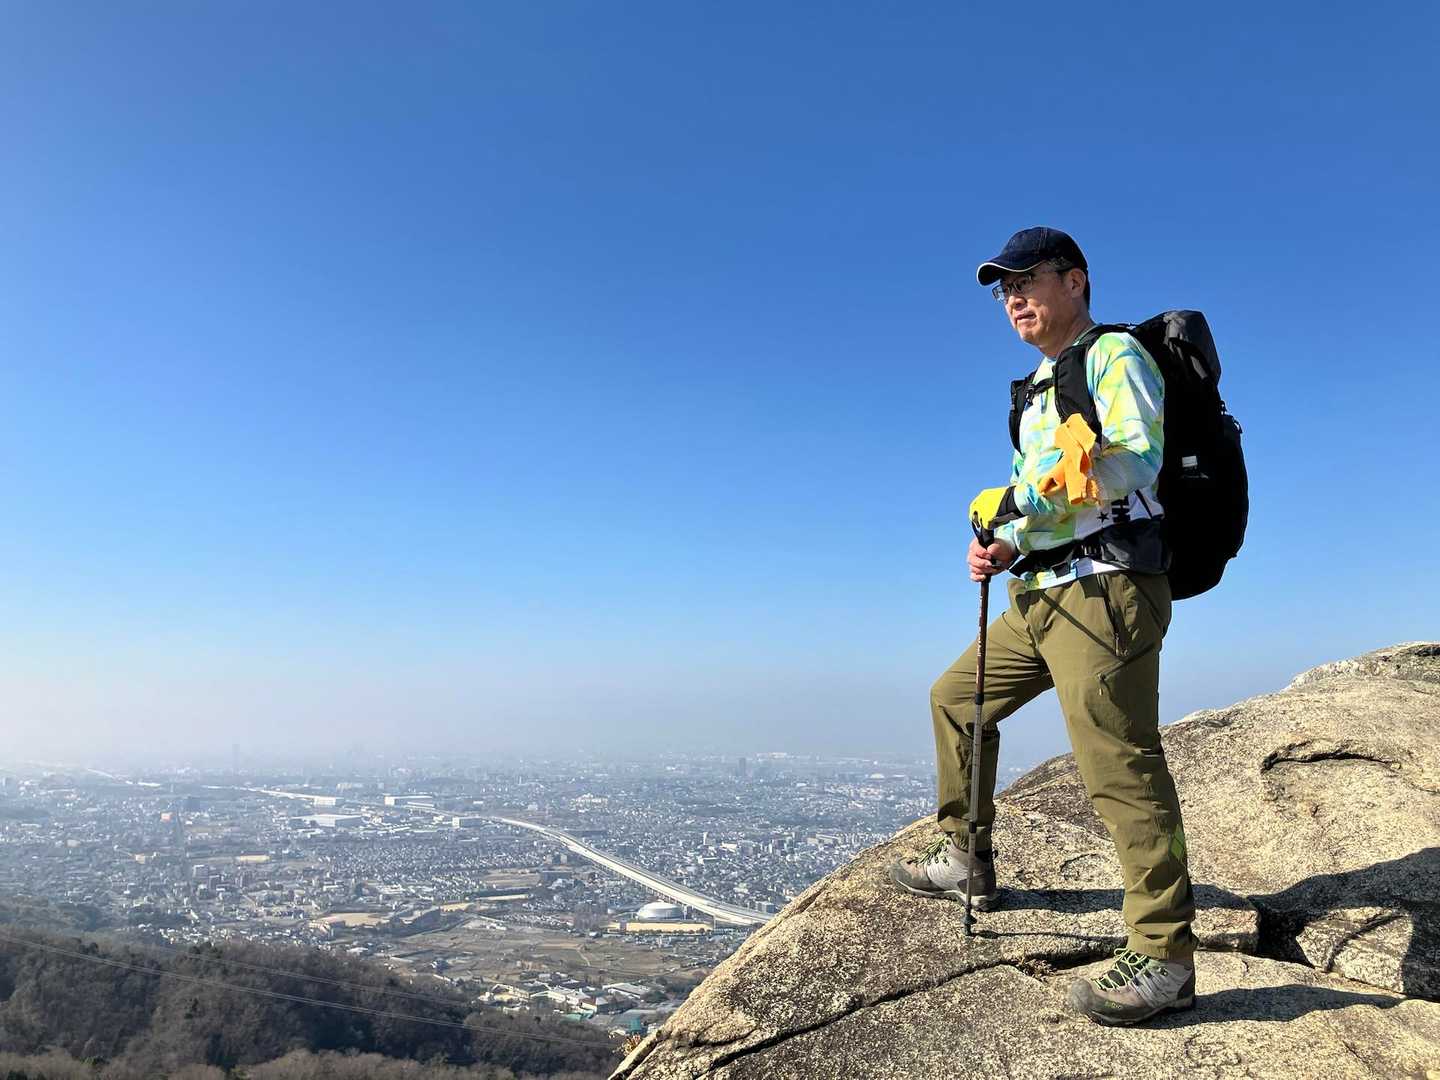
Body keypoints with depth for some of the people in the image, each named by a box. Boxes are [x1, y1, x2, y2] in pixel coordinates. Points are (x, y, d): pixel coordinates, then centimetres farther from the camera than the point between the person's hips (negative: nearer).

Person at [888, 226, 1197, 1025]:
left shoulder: (1114, 355, -2)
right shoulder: (1039, 395, 25)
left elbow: (1140, 462, -17)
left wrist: (1032, 490, -27)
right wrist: (1002, 545, 7)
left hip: (1106, 586, -10)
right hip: (1042, 595, 10)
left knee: (1117, 762, -13)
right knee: (955, 698, 15)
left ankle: (1163, 958, -5)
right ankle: (964, 860, 27)